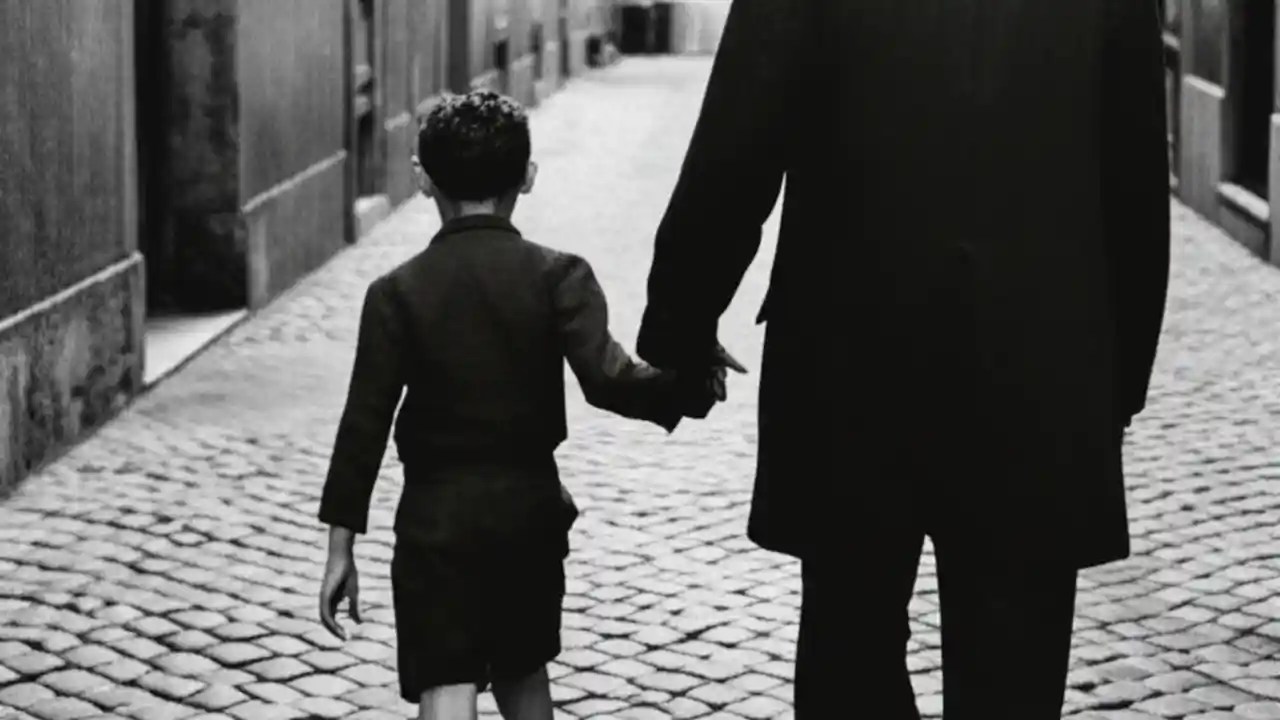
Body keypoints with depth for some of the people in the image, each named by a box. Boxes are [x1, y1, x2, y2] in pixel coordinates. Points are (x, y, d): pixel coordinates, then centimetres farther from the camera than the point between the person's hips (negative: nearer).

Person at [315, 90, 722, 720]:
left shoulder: (398, 291, -5)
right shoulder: (557, 277, -5)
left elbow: (365, 425, -6)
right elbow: (608, 380, -19)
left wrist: (341, 548, -1)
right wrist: (692, 386, -4)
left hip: (437, 519, -2)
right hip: (530, 509, 2)